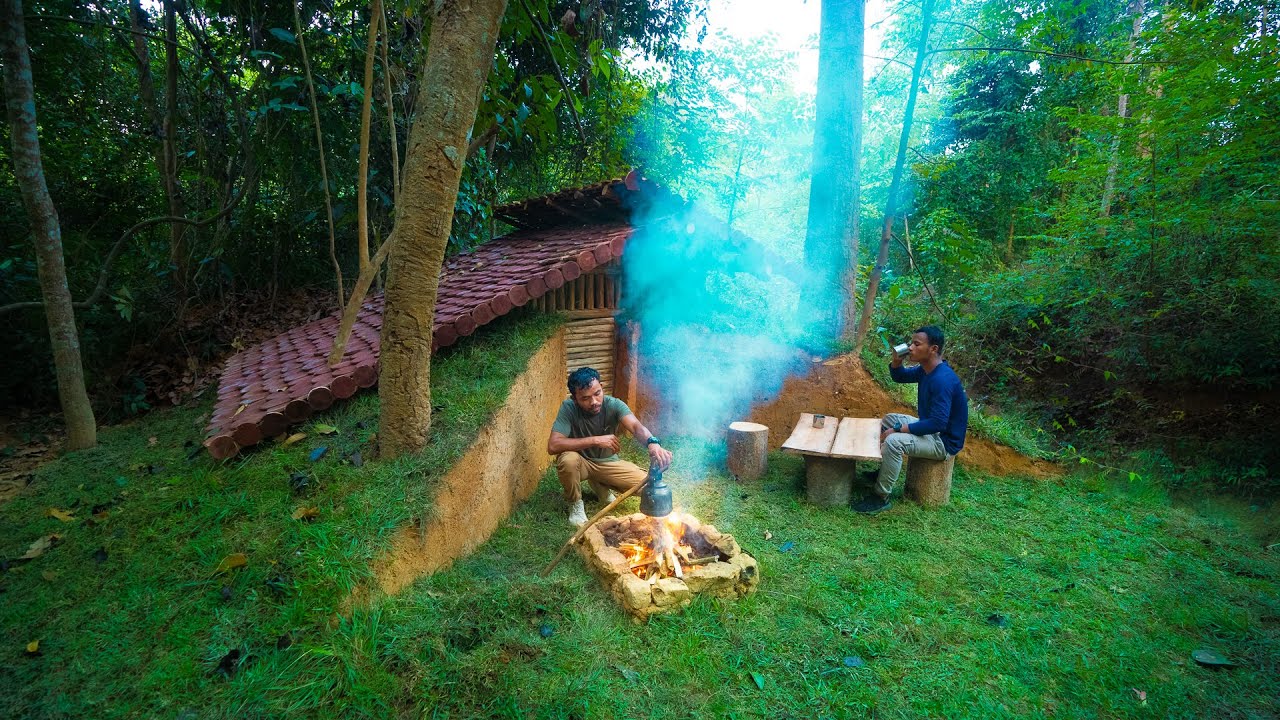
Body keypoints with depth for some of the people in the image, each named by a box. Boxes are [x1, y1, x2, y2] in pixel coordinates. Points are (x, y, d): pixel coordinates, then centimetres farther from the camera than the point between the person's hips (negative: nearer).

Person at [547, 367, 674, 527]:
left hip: (608, 462, 3)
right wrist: (595, 440, -36)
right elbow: (553, 445, -34)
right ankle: (575, 504, -6)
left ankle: (601, 485, 13)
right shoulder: (569, 407, -24)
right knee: (567, 459, -37)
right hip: (582, 462, -2)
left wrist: (652, 443, -62)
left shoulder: (614, 405, -21)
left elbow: (636, 426, -39)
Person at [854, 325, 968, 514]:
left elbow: (938, 423, -34)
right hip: (931, 428, 10)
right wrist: (896, 359, -7)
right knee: (888, 419, 20)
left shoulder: (943, 379, -30)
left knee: (893, 441, -29)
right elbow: (899, 377, 16)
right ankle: (884, 471, 27)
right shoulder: (926, 369, -1)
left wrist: (898, 429, -27)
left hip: (944, 441, -10)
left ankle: (881, 497, -16)